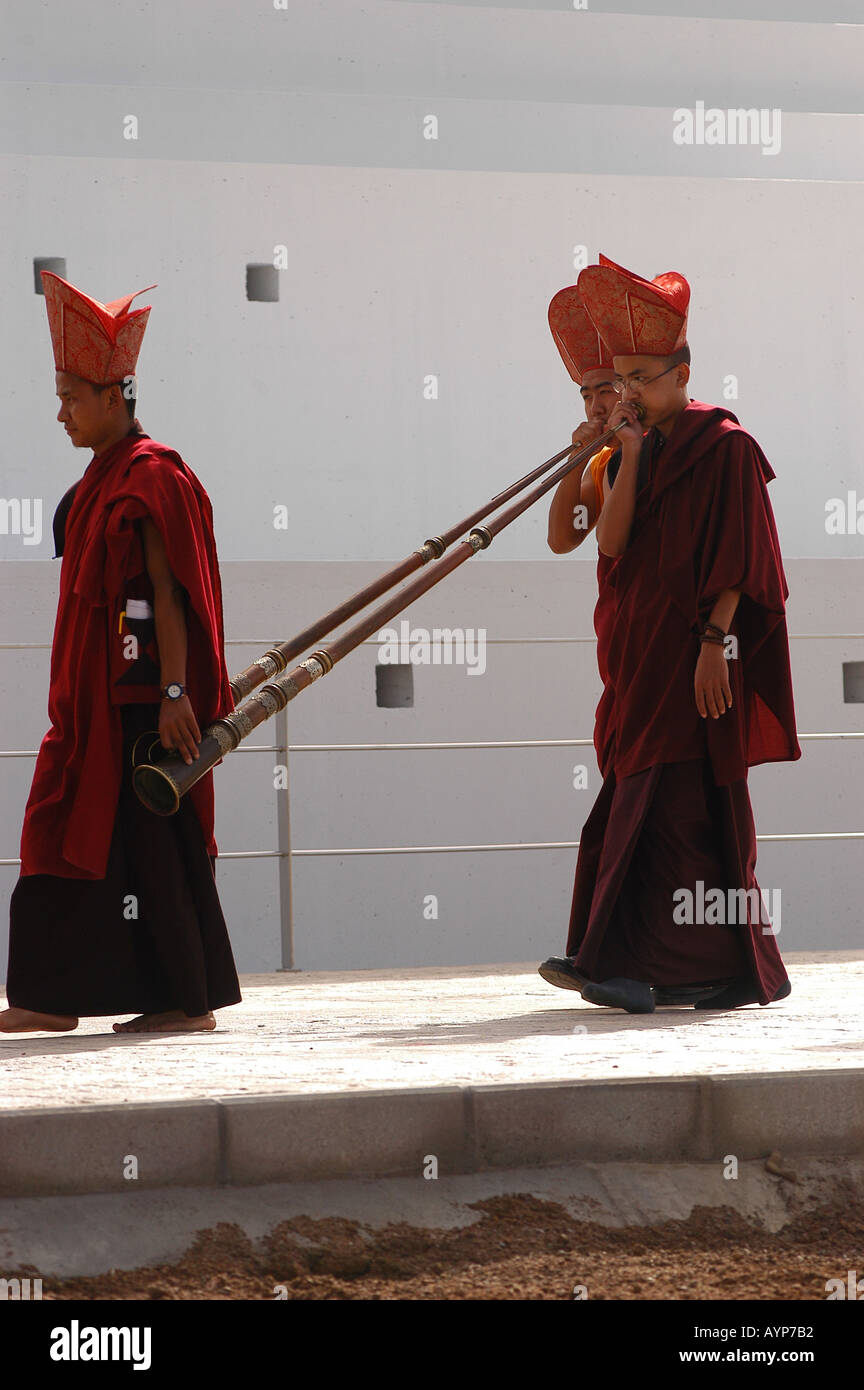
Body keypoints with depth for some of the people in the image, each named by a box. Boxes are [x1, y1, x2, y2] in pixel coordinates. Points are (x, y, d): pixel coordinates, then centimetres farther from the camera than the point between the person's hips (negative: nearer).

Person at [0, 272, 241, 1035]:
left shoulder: (151, 478, -13)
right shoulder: (103, 480, 16)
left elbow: (168, 592, -18)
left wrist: (174, 692, -23)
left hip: (140, 693, -10)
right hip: (97, 693, 10)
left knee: (150, 839, -5)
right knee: (70, 828, 8)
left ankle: (189, 1000, 2)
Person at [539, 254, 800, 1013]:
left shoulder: (724, 445, -7)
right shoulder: (639, 449, 14)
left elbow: (738, 558, -13)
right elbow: (611, 540, 1)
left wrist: (714, 642, -20)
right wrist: (631, 456, -6)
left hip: (695, 653, -8)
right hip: (644, 653, 8)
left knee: (680, 803, -12)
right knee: (637, 803, 5)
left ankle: (724, 969, -12)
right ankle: (630, 965, 7)